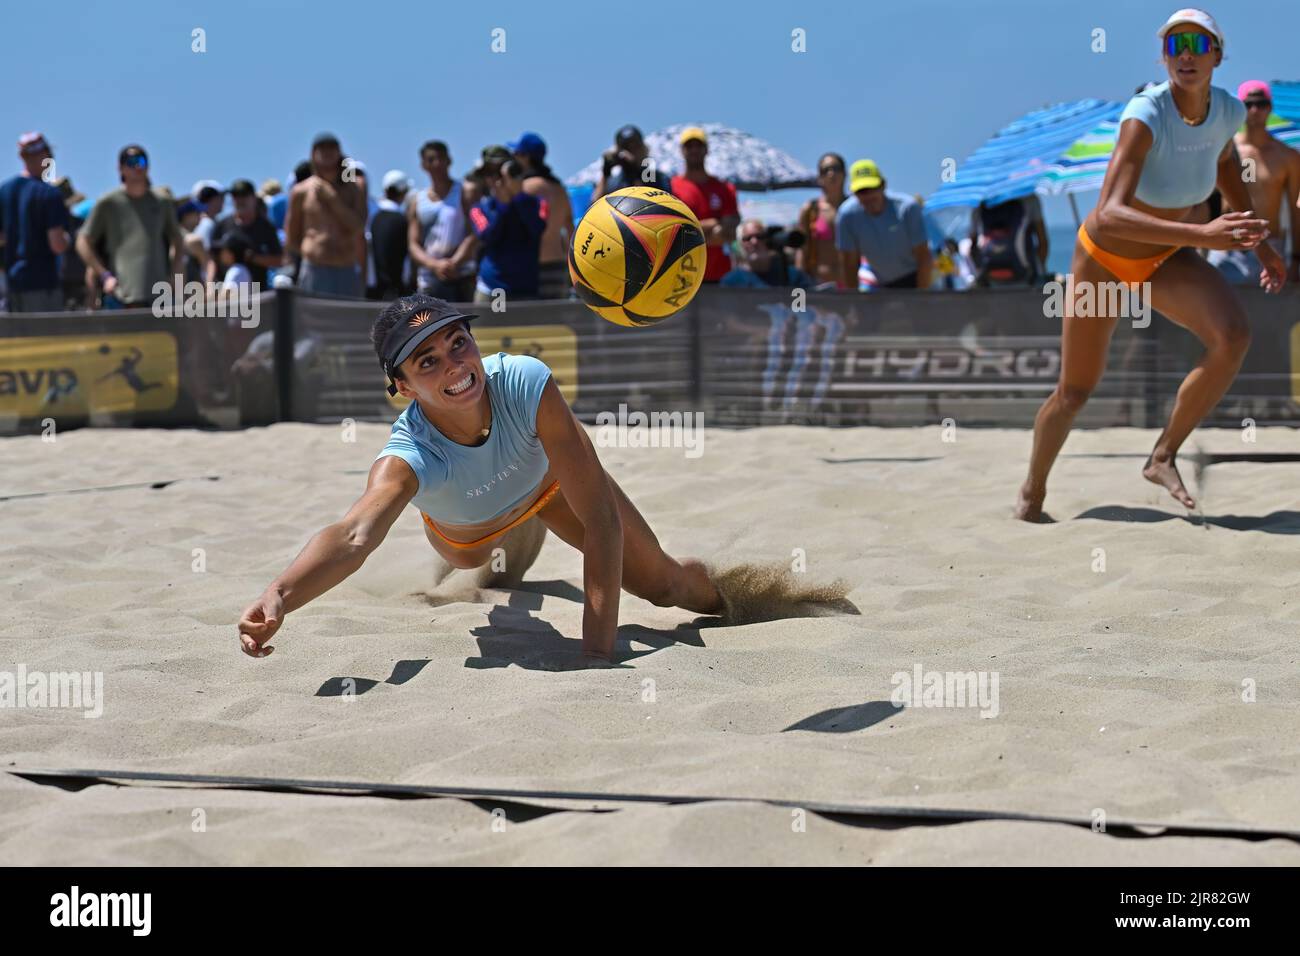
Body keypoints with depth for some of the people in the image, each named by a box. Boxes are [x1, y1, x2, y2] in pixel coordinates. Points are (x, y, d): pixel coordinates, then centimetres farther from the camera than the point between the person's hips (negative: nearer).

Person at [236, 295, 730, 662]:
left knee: (662, 583, 10)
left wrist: (598, 652, -50)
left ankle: (725, 602, 48)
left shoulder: (527, 384, -45)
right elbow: (354, 535, -66)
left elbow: (601, 520, -44)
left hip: (548, 480, 0)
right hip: (465, 531, 1)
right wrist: (279, 595, -87)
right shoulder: (407, 457, -46)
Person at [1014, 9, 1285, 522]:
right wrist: (1203, 234, -55)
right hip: (1103, 257, -4)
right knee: (1074, 393, 6)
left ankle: (1163, 457, -7)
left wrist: (1259, 244, 10)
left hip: (1166, 259, 4)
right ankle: (1032, 491, 35)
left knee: (1234, 336, -25)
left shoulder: (1229, 110, -16)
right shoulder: (1146, 116, -35)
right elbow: (1110, 214, -45)